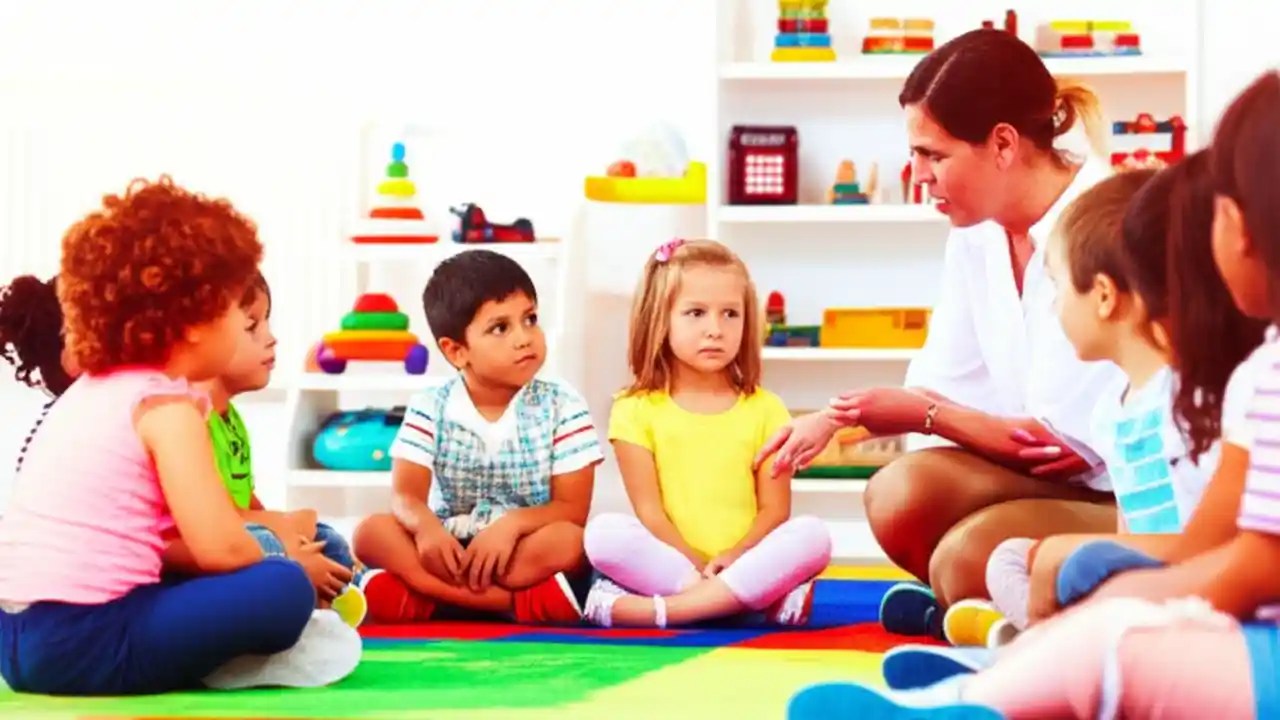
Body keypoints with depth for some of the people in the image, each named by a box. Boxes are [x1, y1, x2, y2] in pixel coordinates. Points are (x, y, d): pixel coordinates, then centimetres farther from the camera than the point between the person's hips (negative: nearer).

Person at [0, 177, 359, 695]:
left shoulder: (90, 390, 19)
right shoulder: (165, 405, -7)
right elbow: (220, 548, -15)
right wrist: (280, 566, 6)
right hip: (85, 643, -9)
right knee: (285, 590, -11)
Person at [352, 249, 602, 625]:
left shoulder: (562, 406, -4)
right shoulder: (430, 409, 0)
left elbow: (572, 510, -8)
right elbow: (406, 496, -9)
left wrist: (512, 523, -28)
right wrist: (426, 527, -34)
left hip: (525, 546, -2)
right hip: (449, 549, 2)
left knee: (566, 541, -33)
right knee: (373, 531, -25)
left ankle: (430, 595, -30)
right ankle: (522, 601, -31)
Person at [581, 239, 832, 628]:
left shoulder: (765, 409, 8)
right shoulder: (637, 410, 4)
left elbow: (775, 509, 2)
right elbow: (649, 511, -4)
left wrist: (733, 559, -16)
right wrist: (697, 566, -16)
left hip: (744, 565, 2)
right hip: (667, 563, -1)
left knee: (813, 534, -26)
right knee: (605, 532, -28)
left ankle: (659, 609, -33)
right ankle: (765, 597, -33)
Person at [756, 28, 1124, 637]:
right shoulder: (976, 233, 5)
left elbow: (1067, 439, -18)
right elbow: (943, 388, 9)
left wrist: (923, 415, -9)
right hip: (1045, 475, 7)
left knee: (969, 557, -31)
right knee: (898, 495, -21)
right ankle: (968, 606, 6)